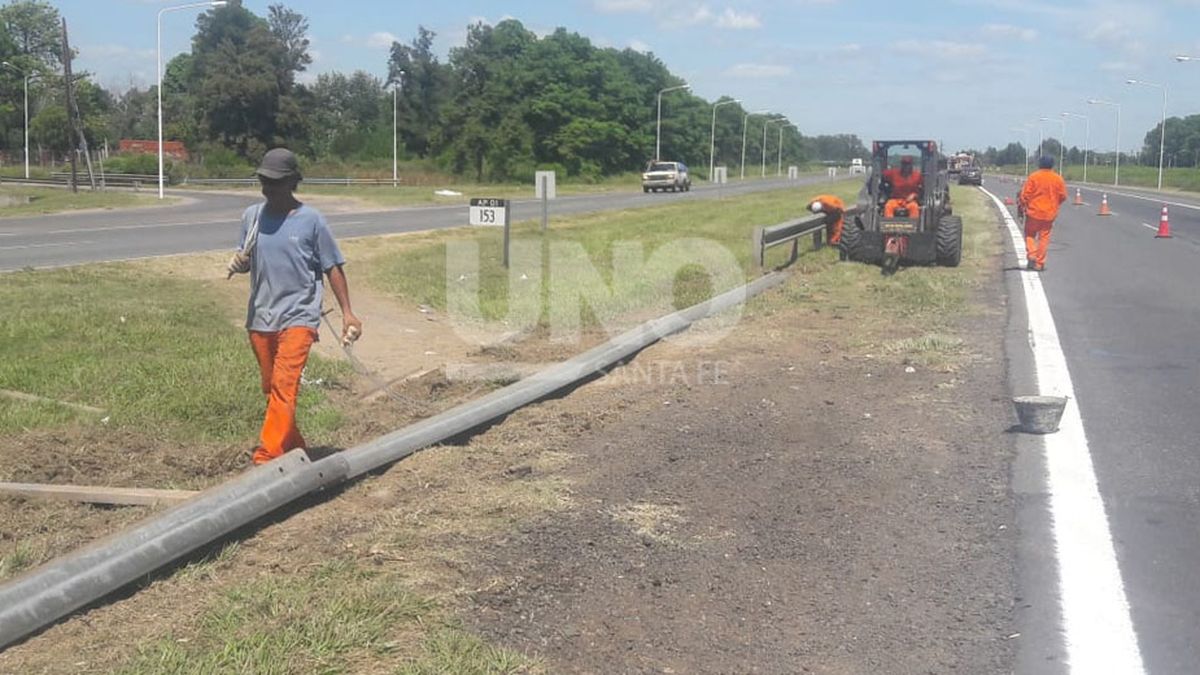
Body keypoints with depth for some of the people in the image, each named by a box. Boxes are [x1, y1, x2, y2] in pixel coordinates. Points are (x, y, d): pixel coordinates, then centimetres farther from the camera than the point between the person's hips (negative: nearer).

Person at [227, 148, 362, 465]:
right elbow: (247, 261, 16)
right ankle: (293, 447, 29)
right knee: (272, 388, 14)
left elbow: (332, 267, 0)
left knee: (284, 387, -15)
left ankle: (267, 457, -18)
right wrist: (238, 263, -8)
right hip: (260, 317, 5)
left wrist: (347, 313, -3)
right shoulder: (252, 216, 5)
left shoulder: (311, 220, -6)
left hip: (298, 316, -5)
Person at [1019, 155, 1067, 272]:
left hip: (1034, 212, -2)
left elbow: (1025, 194, -10)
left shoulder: (1033, 177, -9)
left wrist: (1023, 205, 6)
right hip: (1049, 214, 2)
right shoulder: (1058, 179, -1)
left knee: (1030, 234, 13)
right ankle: (1039, 263, 8)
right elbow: (1063, 196, 3)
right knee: (1044, 237, 8)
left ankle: (1031, 255, -8)